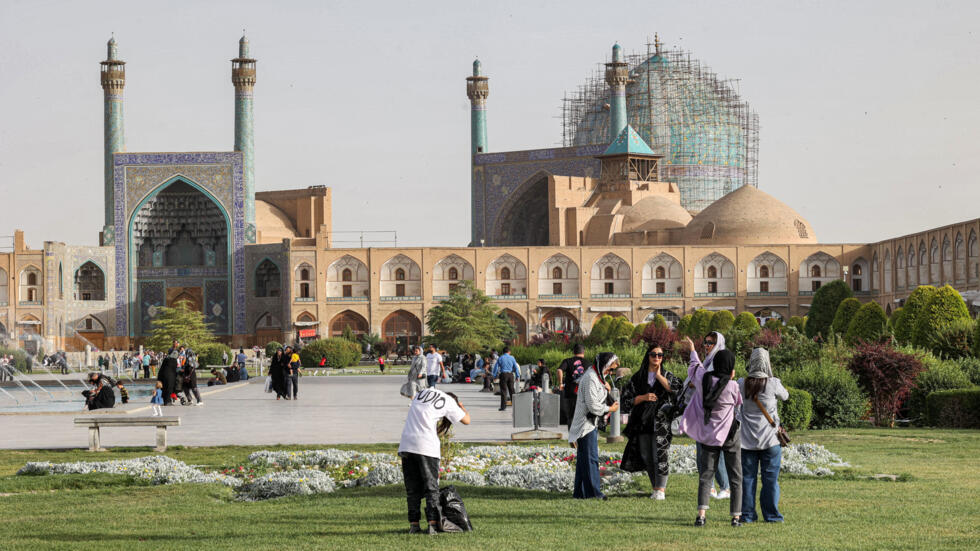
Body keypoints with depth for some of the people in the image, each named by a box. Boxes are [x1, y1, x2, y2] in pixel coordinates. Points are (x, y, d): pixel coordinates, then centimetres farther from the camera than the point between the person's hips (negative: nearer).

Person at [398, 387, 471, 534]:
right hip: (427, 446, -4)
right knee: (431, 488, 4)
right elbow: (466, 420, 14)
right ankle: (432, 524, -5)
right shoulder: (449, 401, 6)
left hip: (406, 444, 4)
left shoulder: (424, 392, 19)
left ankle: (413, 525, 5)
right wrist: (460, 405, 31)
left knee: (412, 489, 10)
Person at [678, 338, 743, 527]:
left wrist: (692, 351, 37)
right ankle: (736, 516, 5)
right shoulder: (732, 386, -16)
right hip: (729, 434, -4)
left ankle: (701, 514, -11)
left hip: (708, 434, 4)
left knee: (706, 475, 4)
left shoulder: (703, 378, -6)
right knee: (735, 477, 7)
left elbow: (695, 366, 17)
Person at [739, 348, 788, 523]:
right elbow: (785, 396, 8)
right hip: (770, 439, -2)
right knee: (770, 477, 6)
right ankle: (771, 514, 8)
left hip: (747, 440, 2)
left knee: (747, 477, 7)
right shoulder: (773, 384, -10)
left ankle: (747, 514, 8)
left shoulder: (741, 384, -5)